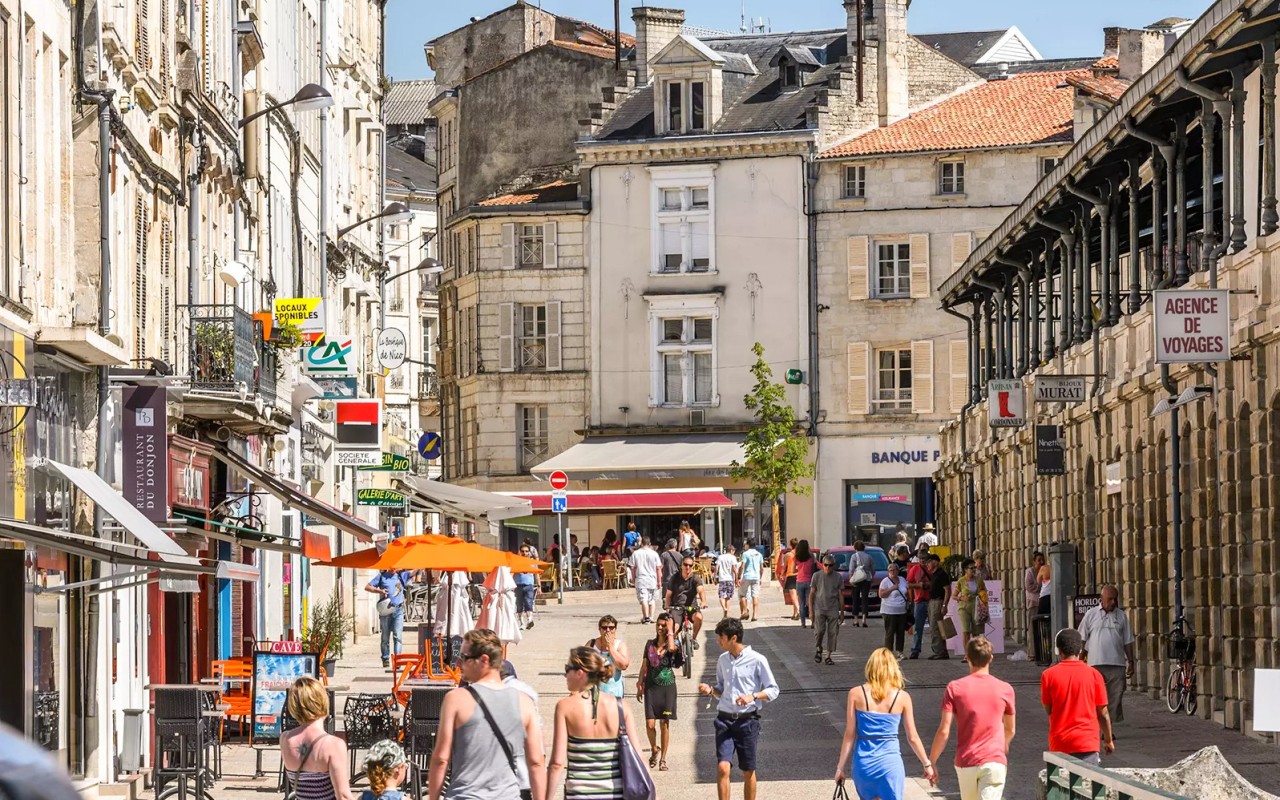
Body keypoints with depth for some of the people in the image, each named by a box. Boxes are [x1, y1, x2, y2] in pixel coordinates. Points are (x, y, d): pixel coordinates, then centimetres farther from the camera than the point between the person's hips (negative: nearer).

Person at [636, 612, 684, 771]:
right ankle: (654, 751, 21)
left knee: (665, 724, 2)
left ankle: (663, 759, 12)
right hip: (651, 687, 2)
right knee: (650, 725, -5)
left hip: (667, 687, -2)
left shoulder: (674, 643, -2)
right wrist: (639, 686, 10)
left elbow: (672, 648, -28)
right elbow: (644, 666, 12)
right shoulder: (650, 644, 6)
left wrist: (670, 631, -16)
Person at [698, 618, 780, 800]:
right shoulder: (723, 660, 8)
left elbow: (773, 690, -3)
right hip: (725, 719, 3)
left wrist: (753, 696, -19)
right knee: (722, 767, -12)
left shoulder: (757, 660, -6)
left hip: (747, 721, -3)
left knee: (748, 772, 7)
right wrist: (710, 689, -2)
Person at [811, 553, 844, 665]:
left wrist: (842, 612, 7)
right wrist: (811, 611, 0)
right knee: (819, 631, -13)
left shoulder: (837, 577, 6)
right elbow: (812, 594, 5)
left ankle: (829, 656, 6)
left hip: (833, 610, 1)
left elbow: (841, 596, 9)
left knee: (832, 633, -2)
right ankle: (819, 649, 15)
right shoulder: (817, 576, 3)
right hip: (819, 608, -1)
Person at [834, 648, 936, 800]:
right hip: (890, 763, -2)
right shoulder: (902, 697, -4)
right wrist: (927, 764, 14)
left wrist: (841, 766, 6)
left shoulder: (856, 694, -4)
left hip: (863, 763, 2)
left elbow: (849, 735, -2)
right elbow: (913, 738, 1)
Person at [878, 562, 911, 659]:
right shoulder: (885, 581, -6)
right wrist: (892, 588, -19)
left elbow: (907, 592, 24)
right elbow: (881, 594, -14)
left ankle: (899, 652, 10)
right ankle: (889, 652, -4)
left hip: (902, 611, 6)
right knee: (890, 633, -6)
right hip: (889, 611, -6)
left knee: (901, 632, 5)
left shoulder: (902, 580, 12)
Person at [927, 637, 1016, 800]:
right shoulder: (1005, 690, 1)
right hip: (994, 762, -1)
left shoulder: (954, 688, -3)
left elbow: (944, 731, -7)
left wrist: (931, 763, 4)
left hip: (965, 762, 1)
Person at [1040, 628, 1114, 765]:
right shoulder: (1093, 674, -2)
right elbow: (1103, 713, 3)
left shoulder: (1048, 675, -3)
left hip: (1059, 744, 0)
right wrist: (1108, 740, 16)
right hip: (1087, 743, 0)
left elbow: (1048, 710, 4)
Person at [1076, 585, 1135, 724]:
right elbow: (1082, 640, 8)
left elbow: (1128, 642, 12)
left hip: (1117, 664, 2)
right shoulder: (1091, 614, 5)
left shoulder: (1121, 616, 9)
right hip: (1096, 664, -2)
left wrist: (1130, 662, 8)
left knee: (1115, 698, 2)